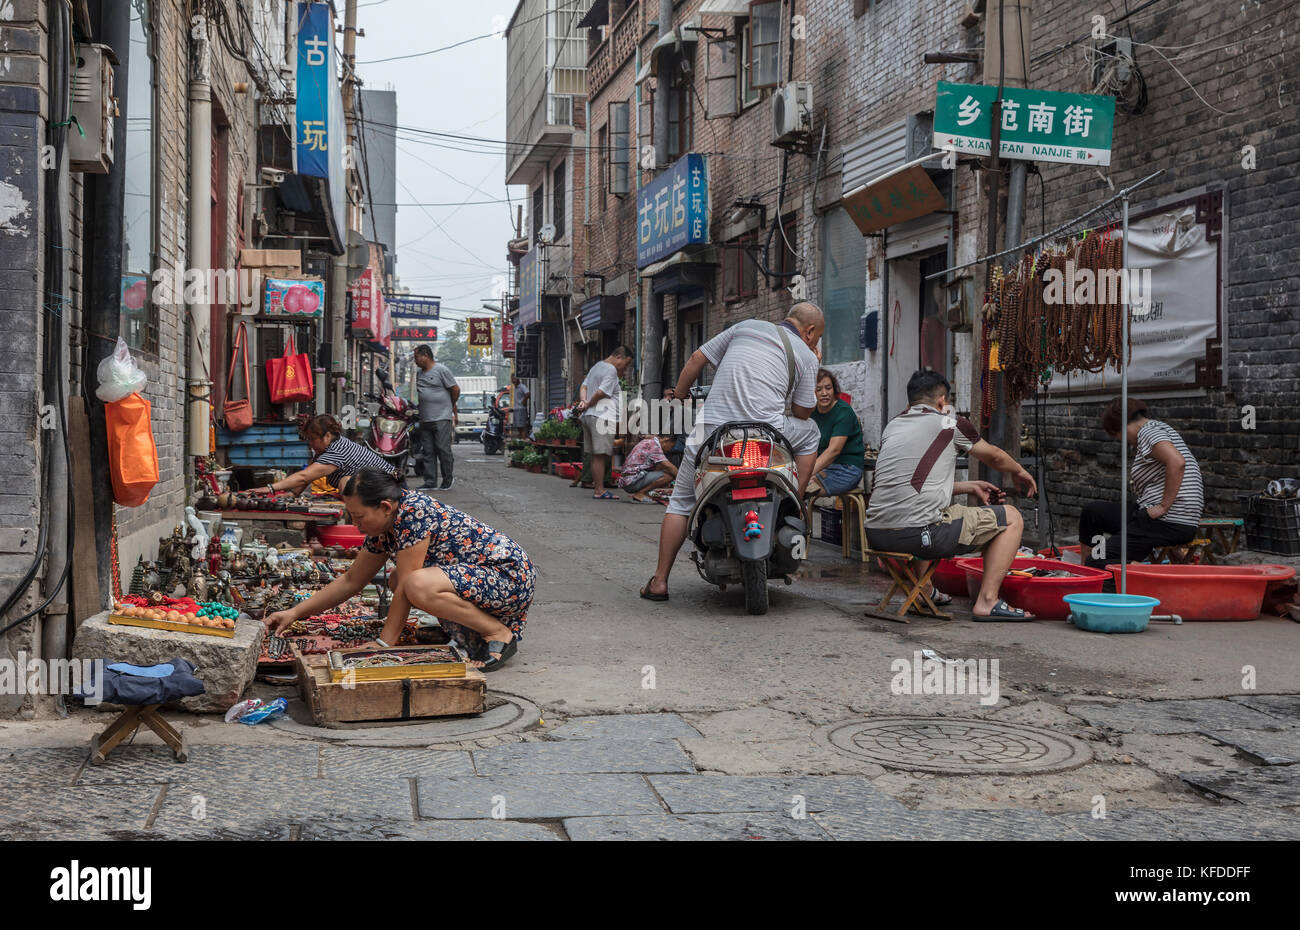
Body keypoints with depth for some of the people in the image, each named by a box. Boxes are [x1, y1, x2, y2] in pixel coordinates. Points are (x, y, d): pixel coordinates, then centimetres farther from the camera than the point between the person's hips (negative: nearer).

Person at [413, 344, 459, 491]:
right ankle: (430, 483, 7)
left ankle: (448, 481, 5)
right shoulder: (419, 374, 18)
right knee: (428, 452, 4)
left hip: (442, 418, -7)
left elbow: (455, 389, -1)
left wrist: (452, 406, 10)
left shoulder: (441, 370, -5)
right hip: (425, 419, 7)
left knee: (443, 450, -6)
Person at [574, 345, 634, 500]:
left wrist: (583, 401, 1)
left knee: (596, 456, 10)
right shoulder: (611, 370, -10)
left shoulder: (597, 366, 23)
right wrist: (588, 405, -2)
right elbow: (600, 393, -16)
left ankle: (597, 488, 12)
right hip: (602, 418, -10)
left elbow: (584, 386, 18)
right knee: (601, 455, -10)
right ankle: (599, 490, -11)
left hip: (588, 416, 10)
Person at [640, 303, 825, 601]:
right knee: (809, 433, 28)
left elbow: (697, 358, 17)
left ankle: (659, 581, 12)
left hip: (711, 429, 2)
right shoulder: (806, 356, 12)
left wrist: (679, 395, 29)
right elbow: (802, 412, 13)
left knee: (681, 500, 17)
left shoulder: (746, 326, 19)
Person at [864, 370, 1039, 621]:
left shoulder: (892, 427, 20)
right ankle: (987, 600, 4)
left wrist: (969, 487, 34)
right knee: (1011, 518, 8)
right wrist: (1020, 472, 42)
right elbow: (994, 457, 21)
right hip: (918, 533, -7)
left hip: (876, 534, 7)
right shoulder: (949, 424, 4)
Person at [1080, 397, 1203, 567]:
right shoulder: (1157, 427, 20)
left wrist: (1164, 506, -23)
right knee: (1092, 511, 19)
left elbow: (1177, 462, -29)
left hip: (1169, 523, -11)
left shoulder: (1148, 431, -12)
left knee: (1097, 563, -13)